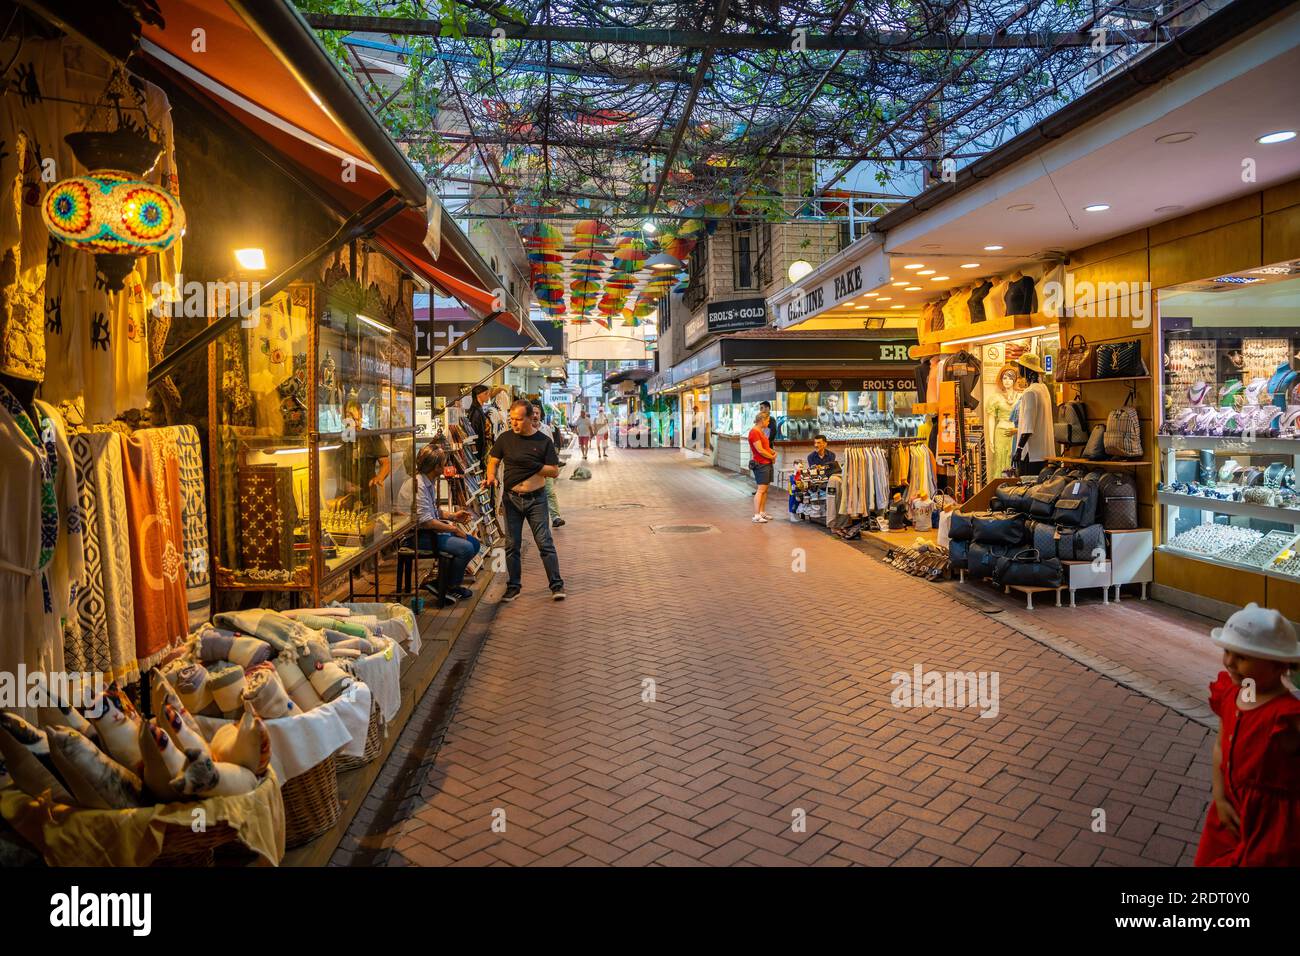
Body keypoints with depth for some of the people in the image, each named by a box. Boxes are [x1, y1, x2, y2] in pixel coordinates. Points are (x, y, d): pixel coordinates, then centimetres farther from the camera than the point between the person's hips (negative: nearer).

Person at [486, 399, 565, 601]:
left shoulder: (544, 441, -3)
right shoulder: (505, 438, 2)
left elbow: (555, 471, -4)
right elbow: (493, 460, 10)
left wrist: (535, 466, -18)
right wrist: (491, 476, -10)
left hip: (536, 499, -2)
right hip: (511, 499, 2)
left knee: (545, 543, -2)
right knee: (511, 545, 8)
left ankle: (557, 584, 7)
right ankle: (513, 586, 19)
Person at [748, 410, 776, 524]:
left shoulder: (761, 432, 17)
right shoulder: (754, 432, -15)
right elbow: (760, 450, -19)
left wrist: (773, 453, 4)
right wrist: (772, 457, -7)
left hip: (768, 463, 10)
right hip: (761, 464, -10)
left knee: (765, 489, 11)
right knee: (761, 489, -11)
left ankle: (762, 512, 17)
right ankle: (756, 516, -12)